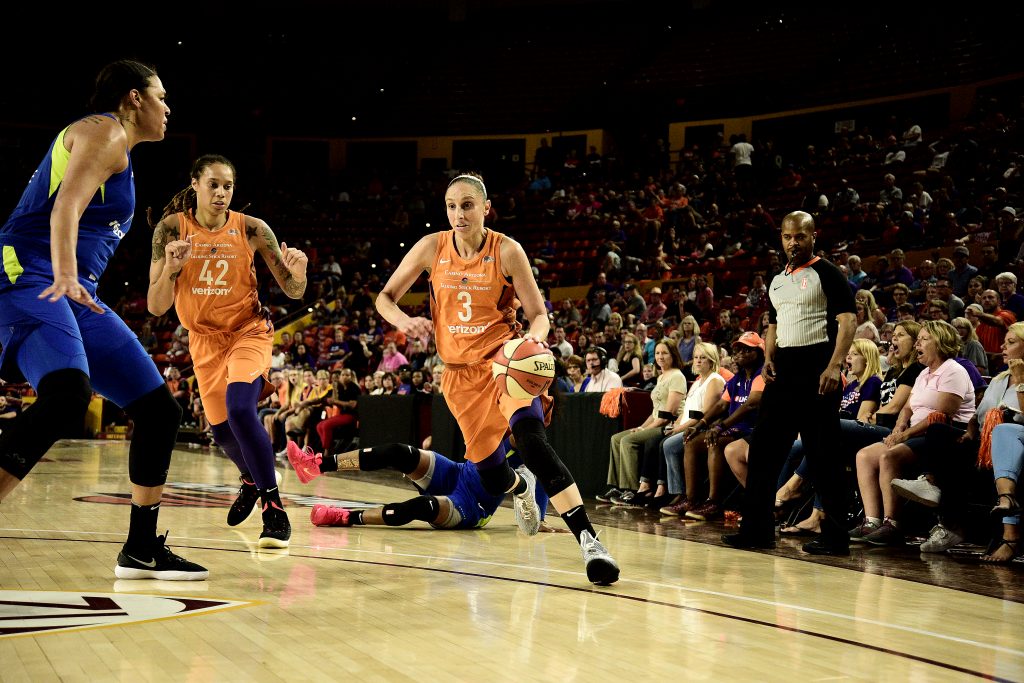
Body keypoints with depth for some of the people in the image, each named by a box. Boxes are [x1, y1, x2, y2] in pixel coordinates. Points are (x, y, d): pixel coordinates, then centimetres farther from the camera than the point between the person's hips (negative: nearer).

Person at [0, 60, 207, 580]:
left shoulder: (118, 147, 26)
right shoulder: (104, 131, -3)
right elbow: (65, 208, -20)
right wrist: (65, 276, -34)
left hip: (74, 294, 10)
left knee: (160, 410, 8)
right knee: (67, 397, -35)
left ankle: (142, 549, 16)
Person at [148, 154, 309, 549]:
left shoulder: (251, 230, -13)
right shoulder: (171, 229, -11)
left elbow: (293, 292, -7)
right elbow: (156, 307, -13)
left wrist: (298, 273, -30)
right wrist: (170, 268, -31)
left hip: (249, 330, -3)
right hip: (204, 338, 3)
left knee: (239, 408, -28)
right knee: (222, 430, 13)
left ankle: (275, 510, -23)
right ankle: (251, 480, 47)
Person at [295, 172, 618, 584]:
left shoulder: (506, 251, -9)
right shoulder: (432, 247, -3)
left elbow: (538, 314, -5)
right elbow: (385, 297, 5)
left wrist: (534, 335, -29)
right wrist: (402, 320, -17)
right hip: (460, 371, 3)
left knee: (529, 435, -32)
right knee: (491, 476, 7)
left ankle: (588, 539, -35)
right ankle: (520, 486, 48)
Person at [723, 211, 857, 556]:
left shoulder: (826, 273, -4)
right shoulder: (777, 280, 18)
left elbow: (848, 320, -12)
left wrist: (834, 366, -22)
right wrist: (768, 358, 8)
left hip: (816, 366, -7)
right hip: (784, 368, 8)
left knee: (822, 454, -5)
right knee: (763, 446, 6)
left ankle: (835, 536, 2)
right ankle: (757, 528, 14)